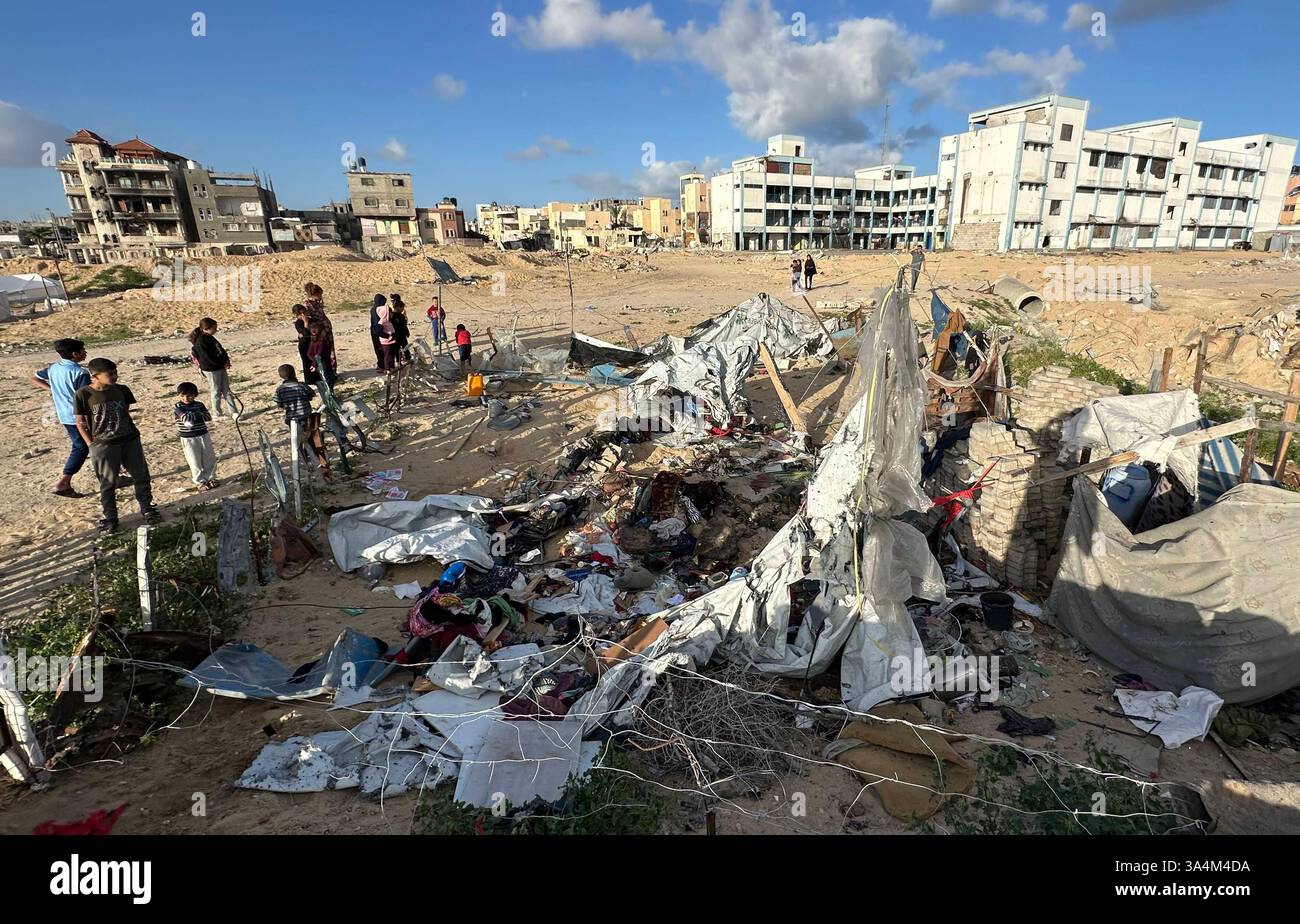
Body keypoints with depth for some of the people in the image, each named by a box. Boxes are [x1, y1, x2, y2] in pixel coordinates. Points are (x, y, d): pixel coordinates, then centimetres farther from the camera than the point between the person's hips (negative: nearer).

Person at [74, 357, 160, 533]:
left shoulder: (121, 390, 2)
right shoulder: (83, 395, -8)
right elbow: (80, 423, -4)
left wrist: (130, 433, 6)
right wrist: (91, 445, -7)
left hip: (130, 440, 4)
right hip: (103, 445, -3)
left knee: (141, 475, 10)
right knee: (108, 483, 5)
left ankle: (146, 507, 24)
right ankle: (110, 517, 15)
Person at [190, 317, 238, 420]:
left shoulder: (210, 338, 10)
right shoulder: (200, 341, -17)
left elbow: (221, 350, 13)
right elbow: (207, 358, -20)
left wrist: (226, 361, -2)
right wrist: (222, 363, -14)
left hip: (221, 367, 8)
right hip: (211, 370, -8)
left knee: (227, 390, 8)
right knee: (216, 392, 3)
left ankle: (234, 413, 11)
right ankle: (217, 414, 15)